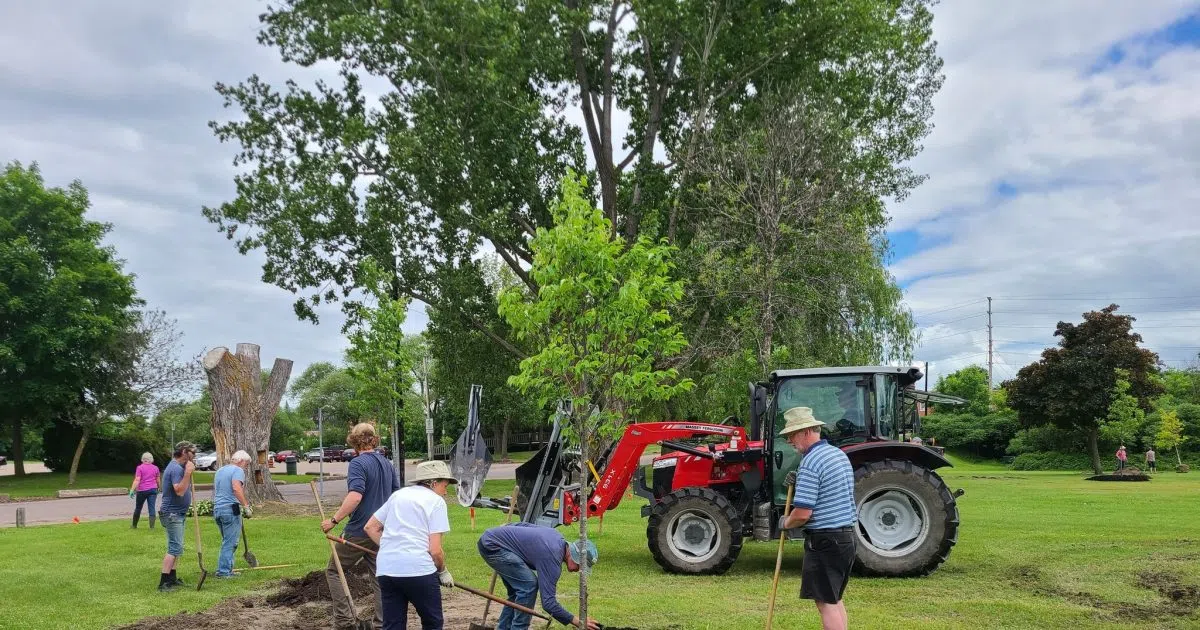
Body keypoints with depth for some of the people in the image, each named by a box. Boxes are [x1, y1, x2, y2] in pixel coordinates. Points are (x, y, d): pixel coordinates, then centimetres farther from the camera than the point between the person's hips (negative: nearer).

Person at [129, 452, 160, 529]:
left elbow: (137, 480, -13)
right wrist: (158, 489, 25)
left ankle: (134, 525, 26)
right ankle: (152, 526, -9)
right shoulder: (155, 468, 5)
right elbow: (158, 481, 10)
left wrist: (132, 490, -15)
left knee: (138, 508, 13)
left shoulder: (140, 468, -4)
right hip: (153, 490, 2)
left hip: (142, 490, -2)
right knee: (151, 508, -2)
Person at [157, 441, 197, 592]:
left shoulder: (178, 467, 13)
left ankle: (172, 578, 22)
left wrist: (190, 471, 9)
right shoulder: (176, 468, -20)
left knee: (175, 547, 15)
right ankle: (164, 582, -12)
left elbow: (184, 489, 21)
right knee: (175, 548, -12)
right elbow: (179, 491, -30)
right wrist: (188, 473, -31)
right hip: (172, 514, -11)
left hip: (177, 514, 11)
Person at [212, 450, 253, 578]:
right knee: (230, 542, -3)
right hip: (230, 509, -9)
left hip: (217, 509, 9)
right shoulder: (238, 470, -8)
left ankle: (225, 569, 20)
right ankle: (224, 571, -2)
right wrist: (246, 506, -22)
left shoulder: (220, 470, 20)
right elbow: (236, 488, -24)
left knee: (227, 541, 17)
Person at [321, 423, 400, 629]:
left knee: (333, 571, 11)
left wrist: (334, 520, -22)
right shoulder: (388, 465, 10)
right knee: (379, 577, 12)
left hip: (358, 531, -7)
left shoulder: (358, 463, -14)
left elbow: (355, 496, -27)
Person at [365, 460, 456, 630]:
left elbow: (371, 527, 20)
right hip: (418, 570, -6)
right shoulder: (436, 500, 1)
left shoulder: (397, 494, 19)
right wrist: (443, 571, 11)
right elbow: (435, 550, -5)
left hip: (386, 570, 6)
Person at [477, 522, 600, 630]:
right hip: (493, 545, -10)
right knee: (529, 585, -12)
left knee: (519, 588, 12)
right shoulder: (552, 558, -20)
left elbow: (522, 525, 19)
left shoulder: (556, 535, 6)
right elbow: (548, 602, -22)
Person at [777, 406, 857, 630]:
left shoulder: (810, 463, -19)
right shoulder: (840, 454, 10)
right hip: (847, 536, 9)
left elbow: (803, 513, -22)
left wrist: (785, 523, -2)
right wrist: (798, 482, 15)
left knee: (826, 603, -2)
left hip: (824, 539, -9)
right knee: (835, 599, 18)